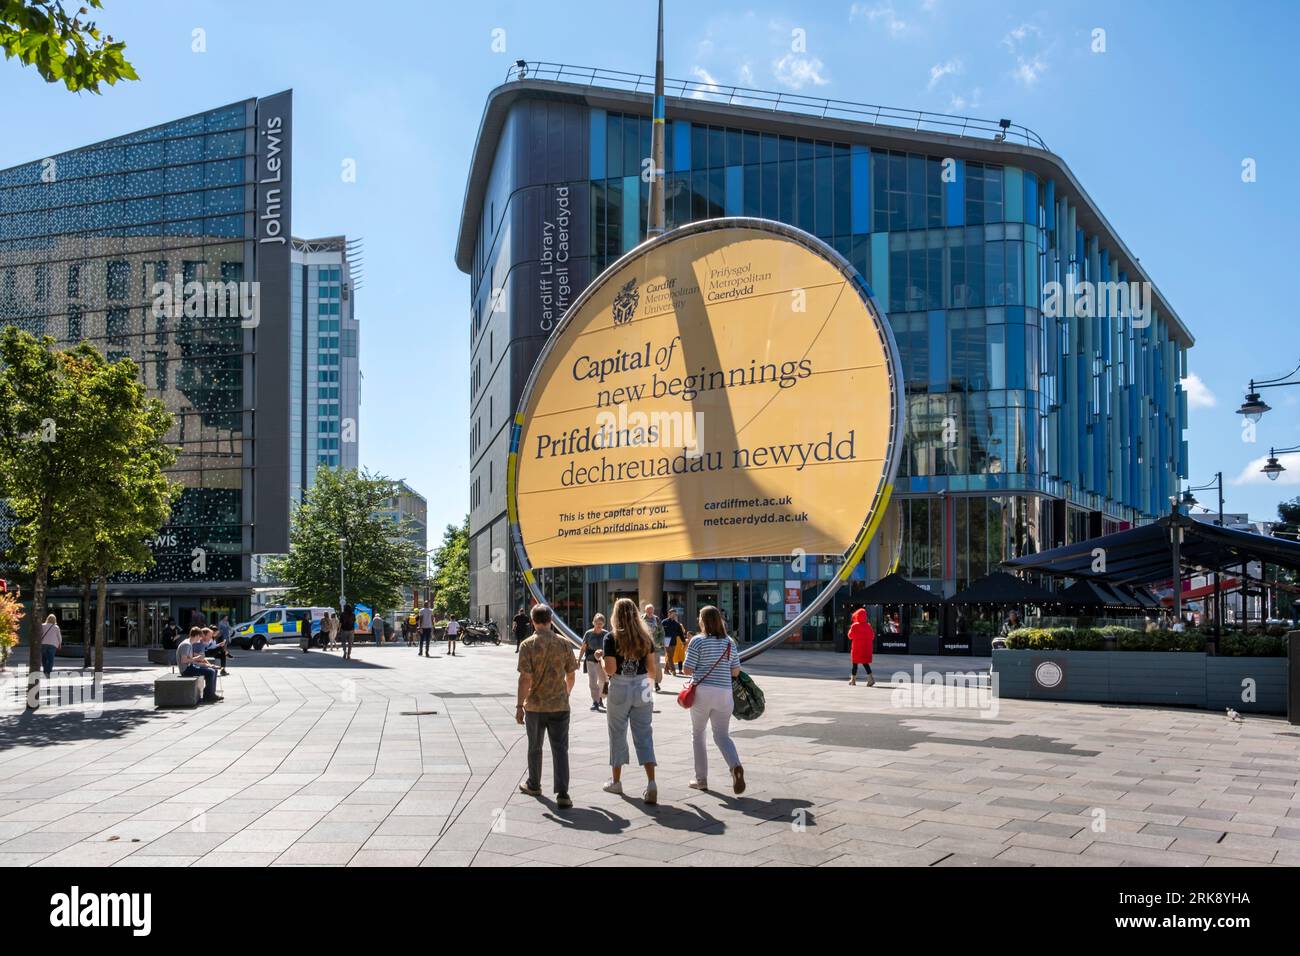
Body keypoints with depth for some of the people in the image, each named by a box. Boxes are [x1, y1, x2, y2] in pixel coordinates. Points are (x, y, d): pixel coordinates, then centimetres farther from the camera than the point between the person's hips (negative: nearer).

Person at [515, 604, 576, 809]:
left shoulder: (528, 645, -10)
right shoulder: (564, 644, -1)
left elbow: (525, 678, -14)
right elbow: (570, 676, 6)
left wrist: (519, 706, -8)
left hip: (535, 706, -1)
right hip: (560, 705, 1)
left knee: (535, 748, 17)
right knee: (560, 749, 1)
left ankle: (534, 785, 34)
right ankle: (562, 794, -9)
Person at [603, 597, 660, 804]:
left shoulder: (612, 638, -9)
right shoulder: (645, 637, 1)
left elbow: (610, 669, -13)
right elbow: (652, 668, 3)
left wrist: (600, 659, 6)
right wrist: (652, 681, 22)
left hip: (619, 689, -2)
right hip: (641, 688, 2)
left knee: (618, 735, 13)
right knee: (644, 735, 4)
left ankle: (616, 781, 24)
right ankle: (651, 782, -9)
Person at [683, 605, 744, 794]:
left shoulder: (698, 641, -7)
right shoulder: (730, 643, 6)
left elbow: (688, 670, -10)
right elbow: (735, 671, 8)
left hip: (702, 692, -3)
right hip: (724, 693, 3)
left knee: (697, 734, 13)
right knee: (722, 735, 9)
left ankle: (701, 779, 15)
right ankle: (735, 766, -19)